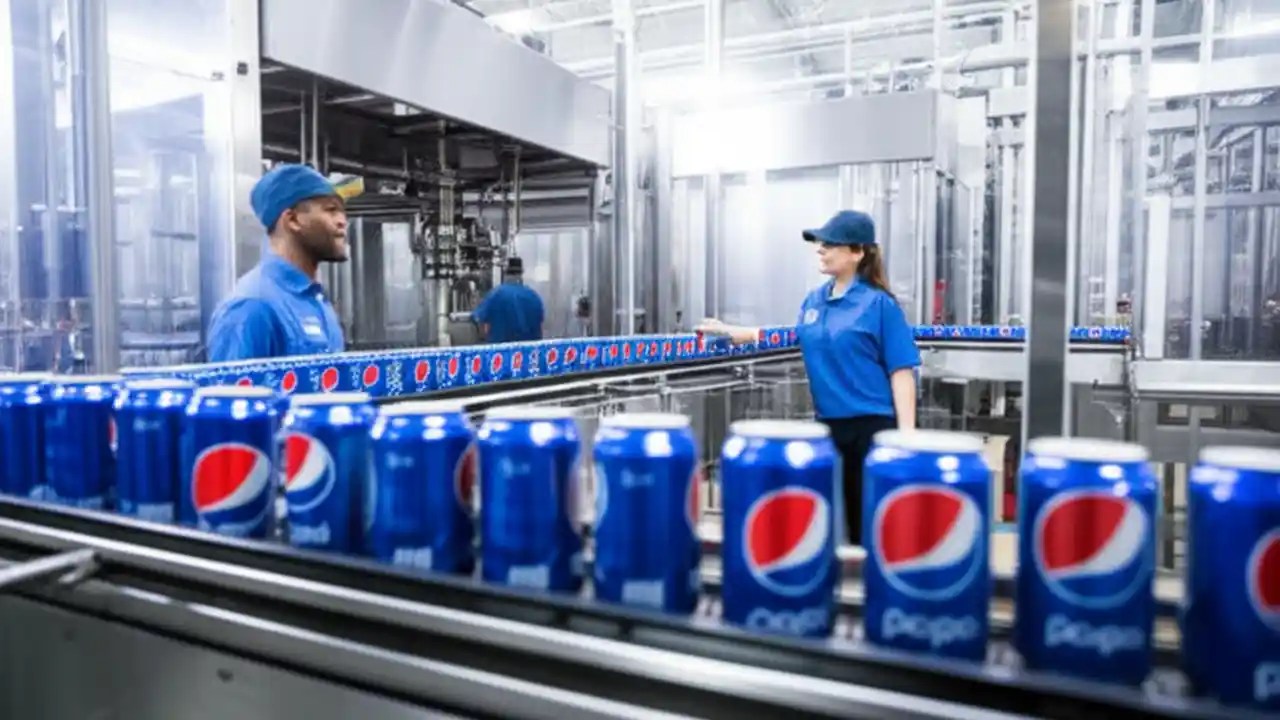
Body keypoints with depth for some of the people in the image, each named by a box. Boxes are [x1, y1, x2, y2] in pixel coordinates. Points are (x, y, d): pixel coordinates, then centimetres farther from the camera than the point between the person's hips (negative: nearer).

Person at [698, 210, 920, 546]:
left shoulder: (879, 304, -8)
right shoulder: (814, 300, 9)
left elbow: (901, 370, -10)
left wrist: (906, 433, -17)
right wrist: (728, 331, 14)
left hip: (872, 425, -6)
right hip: (829, 425, 6)